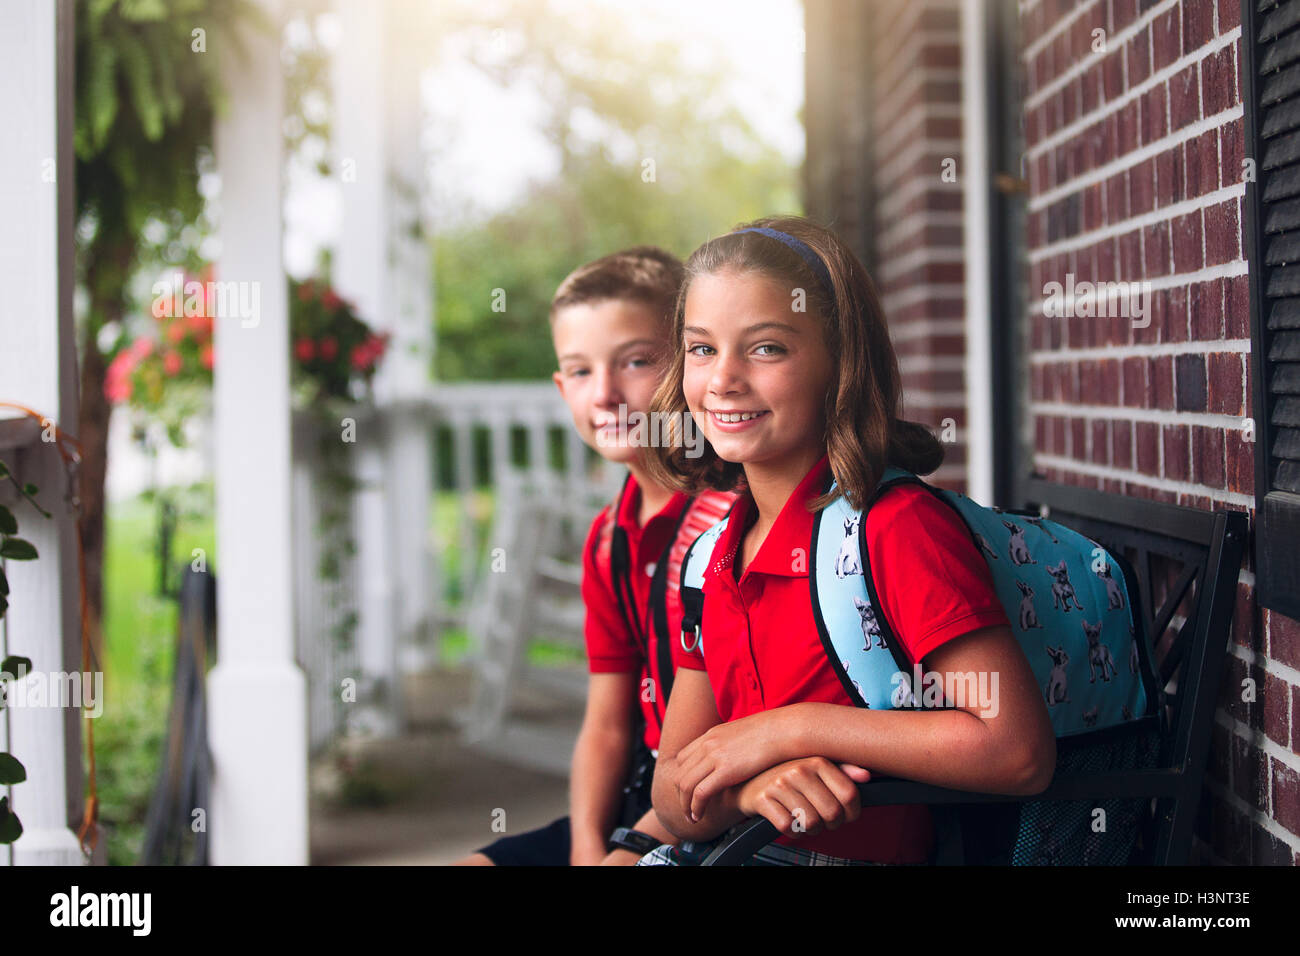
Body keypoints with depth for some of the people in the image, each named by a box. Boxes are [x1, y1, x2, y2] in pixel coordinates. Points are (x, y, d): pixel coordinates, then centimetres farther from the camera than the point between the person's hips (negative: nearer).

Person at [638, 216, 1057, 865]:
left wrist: (790, 729, -17)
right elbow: (675, 796, 6)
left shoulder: (898, 527, -13)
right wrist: (748, 787, -17)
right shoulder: (716, 554, 8)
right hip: (729, 847, 5)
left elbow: (1020, 752, -21)